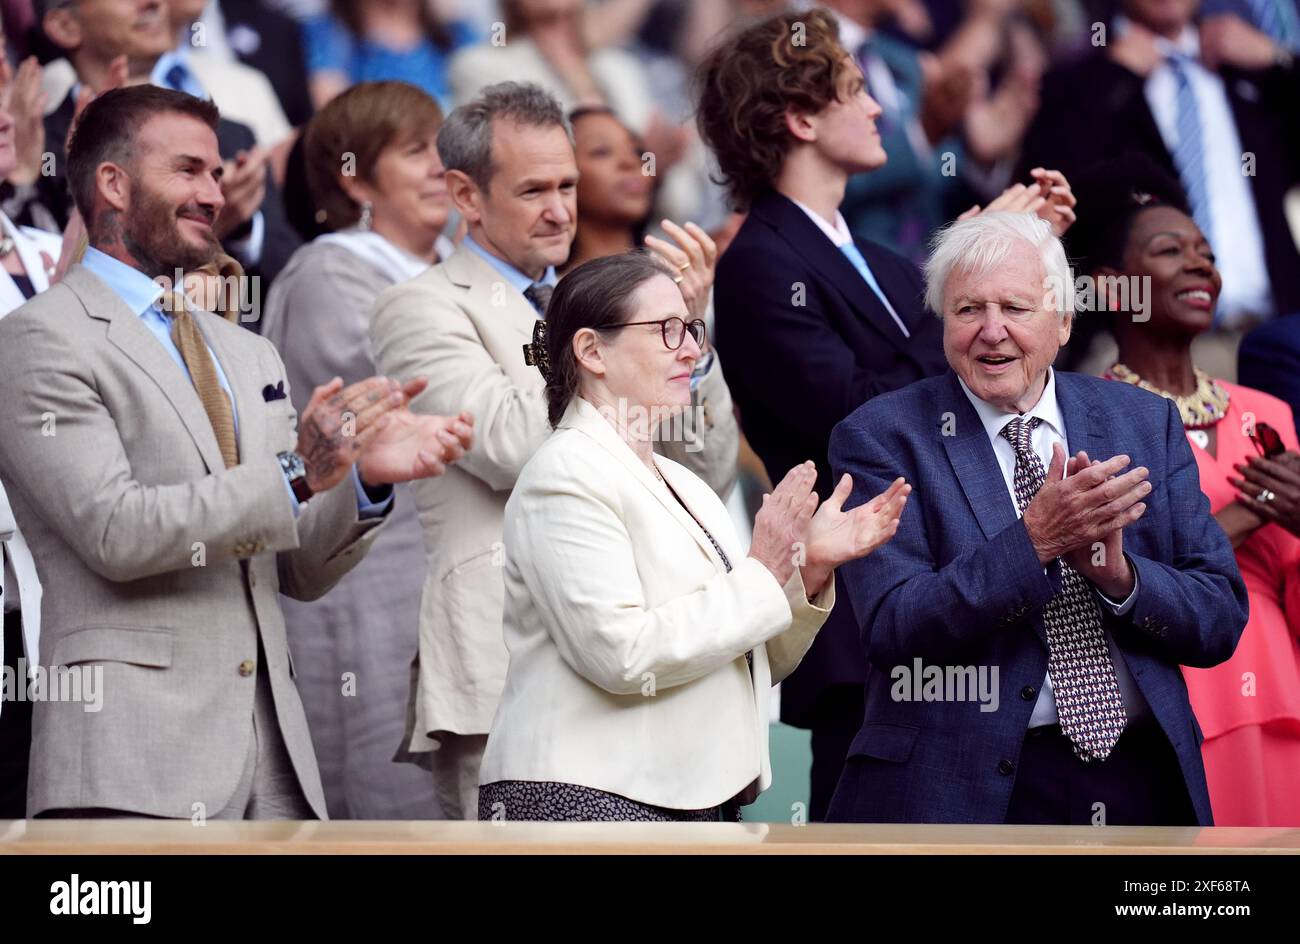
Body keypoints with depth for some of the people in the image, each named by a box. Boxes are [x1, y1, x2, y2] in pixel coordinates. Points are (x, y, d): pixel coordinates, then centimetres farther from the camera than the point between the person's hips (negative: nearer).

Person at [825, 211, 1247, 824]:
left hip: (1142, 784, 3)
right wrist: (1033, 539, -26)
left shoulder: (1146, 422, 5)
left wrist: (1117, 571, -18)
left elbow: (1222, 623, 0)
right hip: (963, 794, -3)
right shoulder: (880, 438, -5)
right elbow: (894, 629, -16)